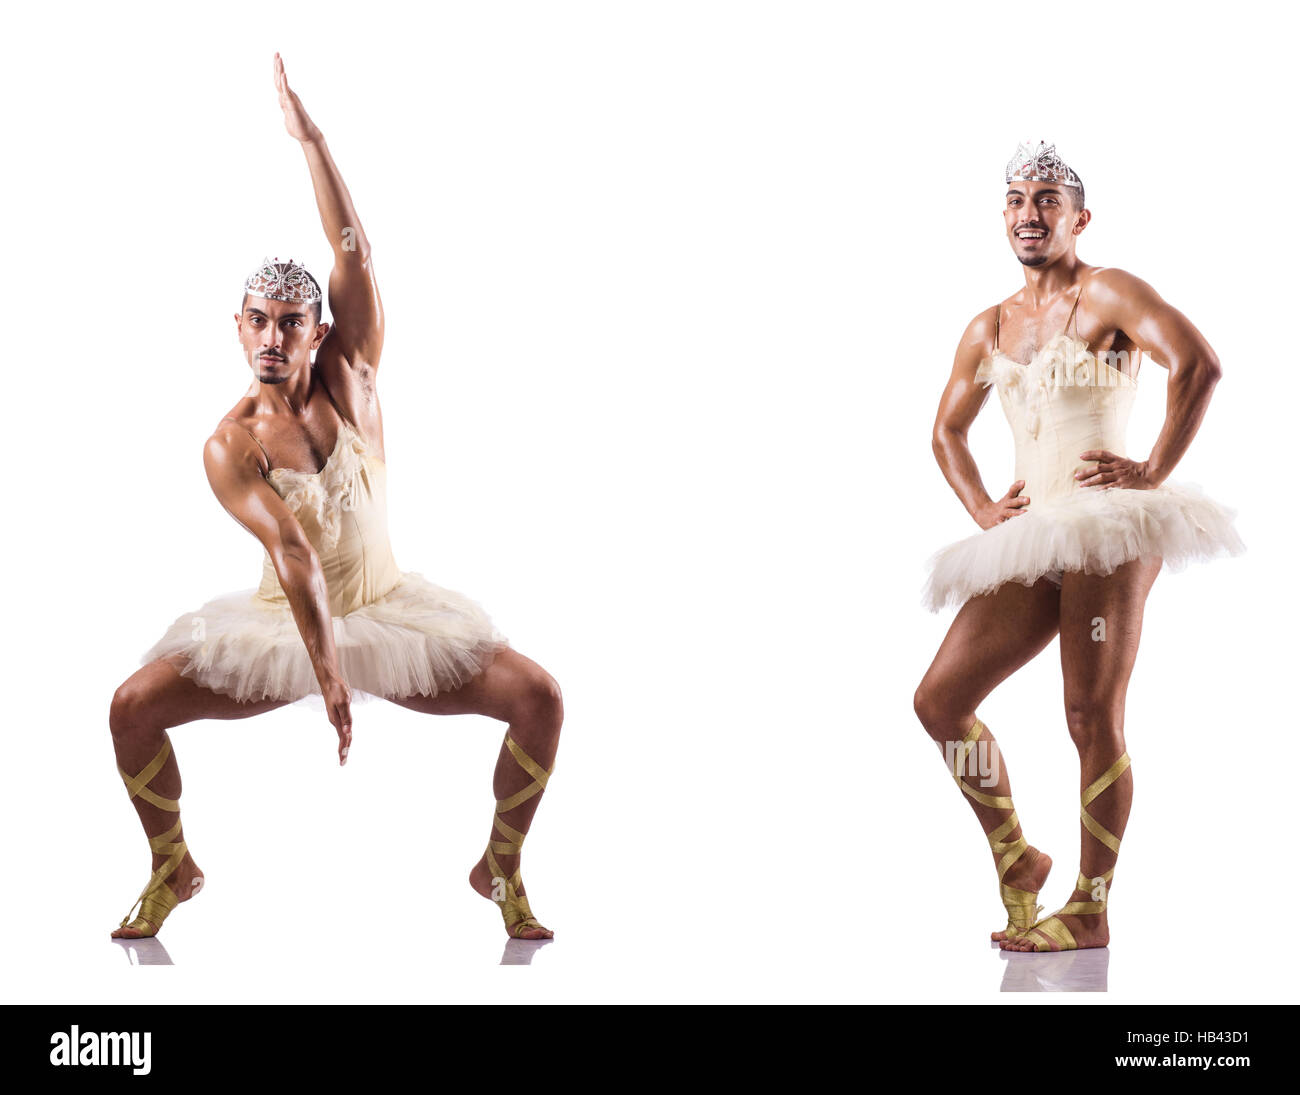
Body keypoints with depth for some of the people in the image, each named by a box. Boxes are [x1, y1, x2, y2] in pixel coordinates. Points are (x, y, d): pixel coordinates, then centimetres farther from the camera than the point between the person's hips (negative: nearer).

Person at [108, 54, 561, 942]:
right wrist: (325, 669, -35)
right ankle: (174, 869, 9)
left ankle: (501, 868, 5)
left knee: (539, 696, -17)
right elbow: (291, 552, -28)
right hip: (281, 621, -1)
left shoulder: (351, 377, -7)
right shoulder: (230, 446, -15)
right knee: (133, 706, -17)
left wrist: (310, 135, -19)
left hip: (389, 610, 1)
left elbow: (355, 250, -16)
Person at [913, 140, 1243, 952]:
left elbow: (1199, 365, -14)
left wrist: (1154, 472, -14)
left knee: (1093, 719, -8)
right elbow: (948, 432, 30)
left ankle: (1090, 912, 0)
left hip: (1107, 527, -7)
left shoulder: (1106, 293, 0)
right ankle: (1015, 857, 15)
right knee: (940, 700, 0)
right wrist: (981, 509, 15)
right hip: (1031, 544, 7)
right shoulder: (989, 329, 19)